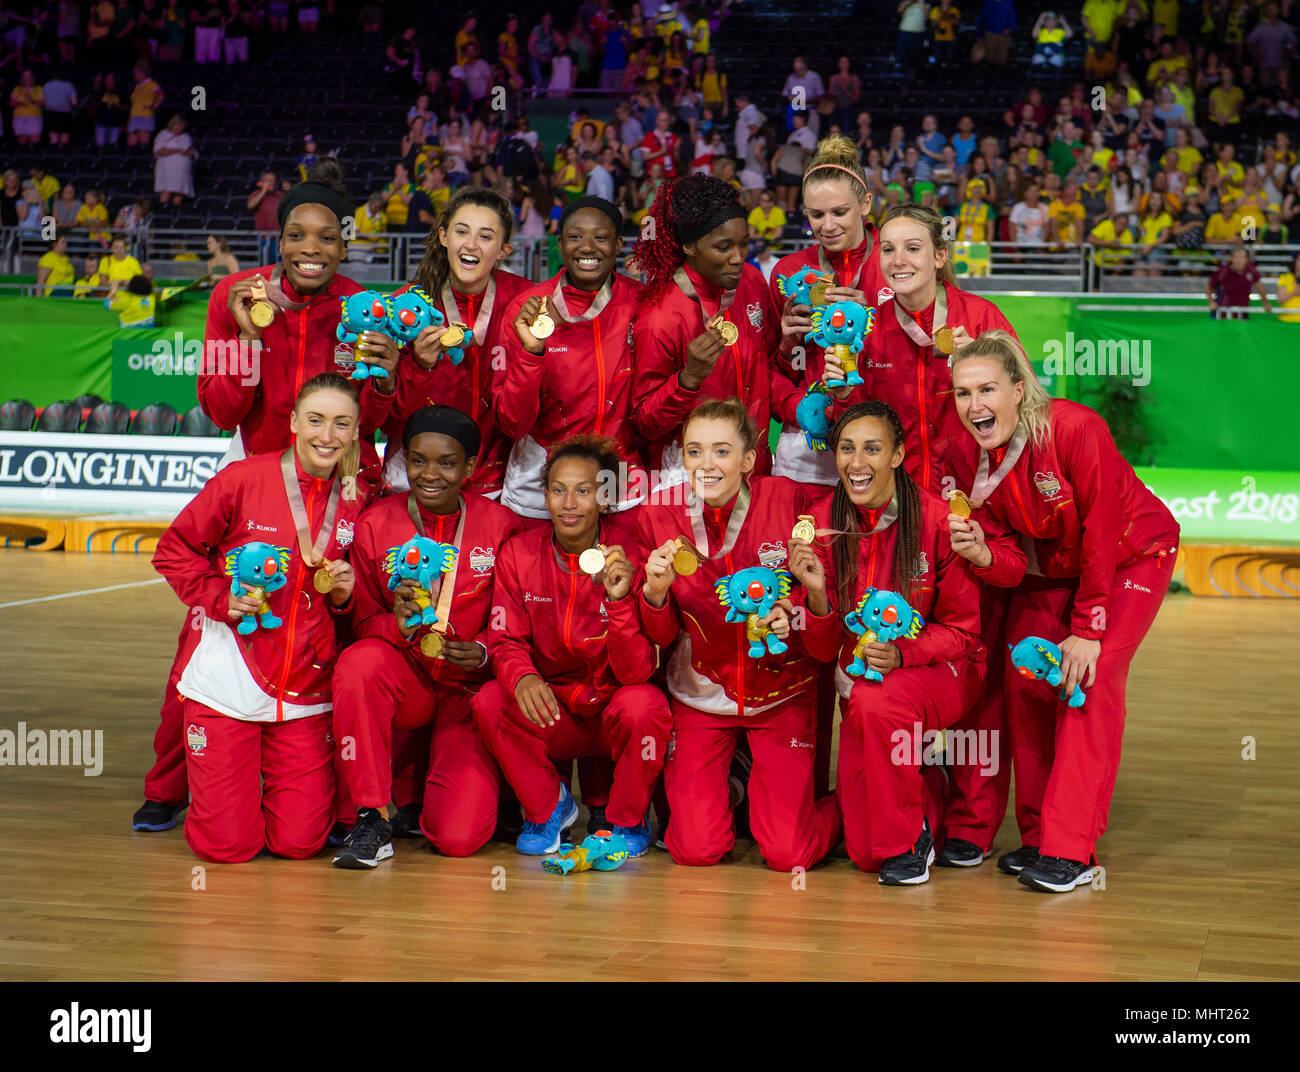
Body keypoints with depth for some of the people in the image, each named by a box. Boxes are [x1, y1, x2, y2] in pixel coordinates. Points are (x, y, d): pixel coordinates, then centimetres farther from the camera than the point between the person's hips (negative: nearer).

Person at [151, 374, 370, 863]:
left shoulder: (358, 500, 3)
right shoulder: (243, 479, -7)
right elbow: (174, 551, 1)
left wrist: (346, 593, -8)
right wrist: (221, 598, -12)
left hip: (305, 690, 3)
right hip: (227, 681, -3)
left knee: (299, 842, -1)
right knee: (227, 845, -2)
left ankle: (267, 781, 32)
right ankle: (206, 784, 32)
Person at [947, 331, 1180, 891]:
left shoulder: (1076, 428, -32)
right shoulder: (974, 458, -15)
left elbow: (1101, 536, -25)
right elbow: (1014, 564, -14)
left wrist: (1088, 630, -22)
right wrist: (980, 554, -36)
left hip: (1132, 556, -5)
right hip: (1051, 567, 6)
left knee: (1088, 682, -19)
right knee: (1025, 682, -5)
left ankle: (1071, 851, -17)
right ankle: (1039, 836, 7)